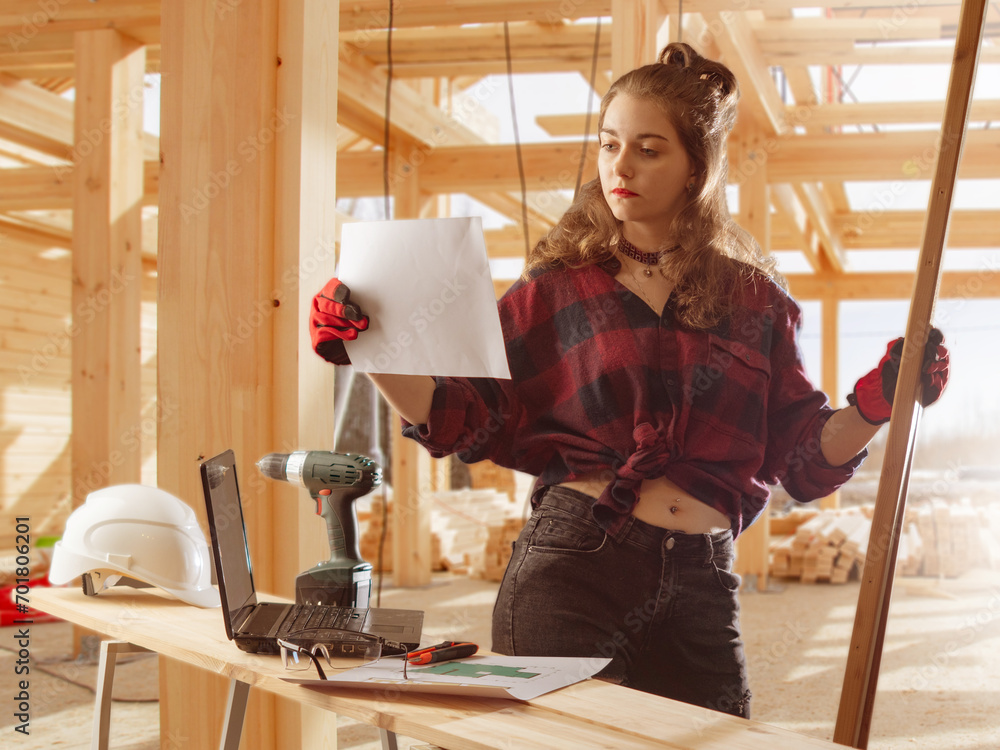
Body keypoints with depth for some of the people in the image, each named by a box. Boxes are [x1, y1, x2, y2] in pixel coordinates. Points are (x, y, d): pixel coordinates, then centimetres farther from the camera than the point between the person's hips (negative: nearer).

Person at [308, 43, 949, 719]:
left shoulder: (756, 301, 9)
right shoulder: (561, 286, 6)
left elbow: (805, 460, 8)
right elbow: (467, 421, 1)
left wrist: (878, 403, -8)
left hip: (700, 588, 2)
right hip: (570, 569, -1)